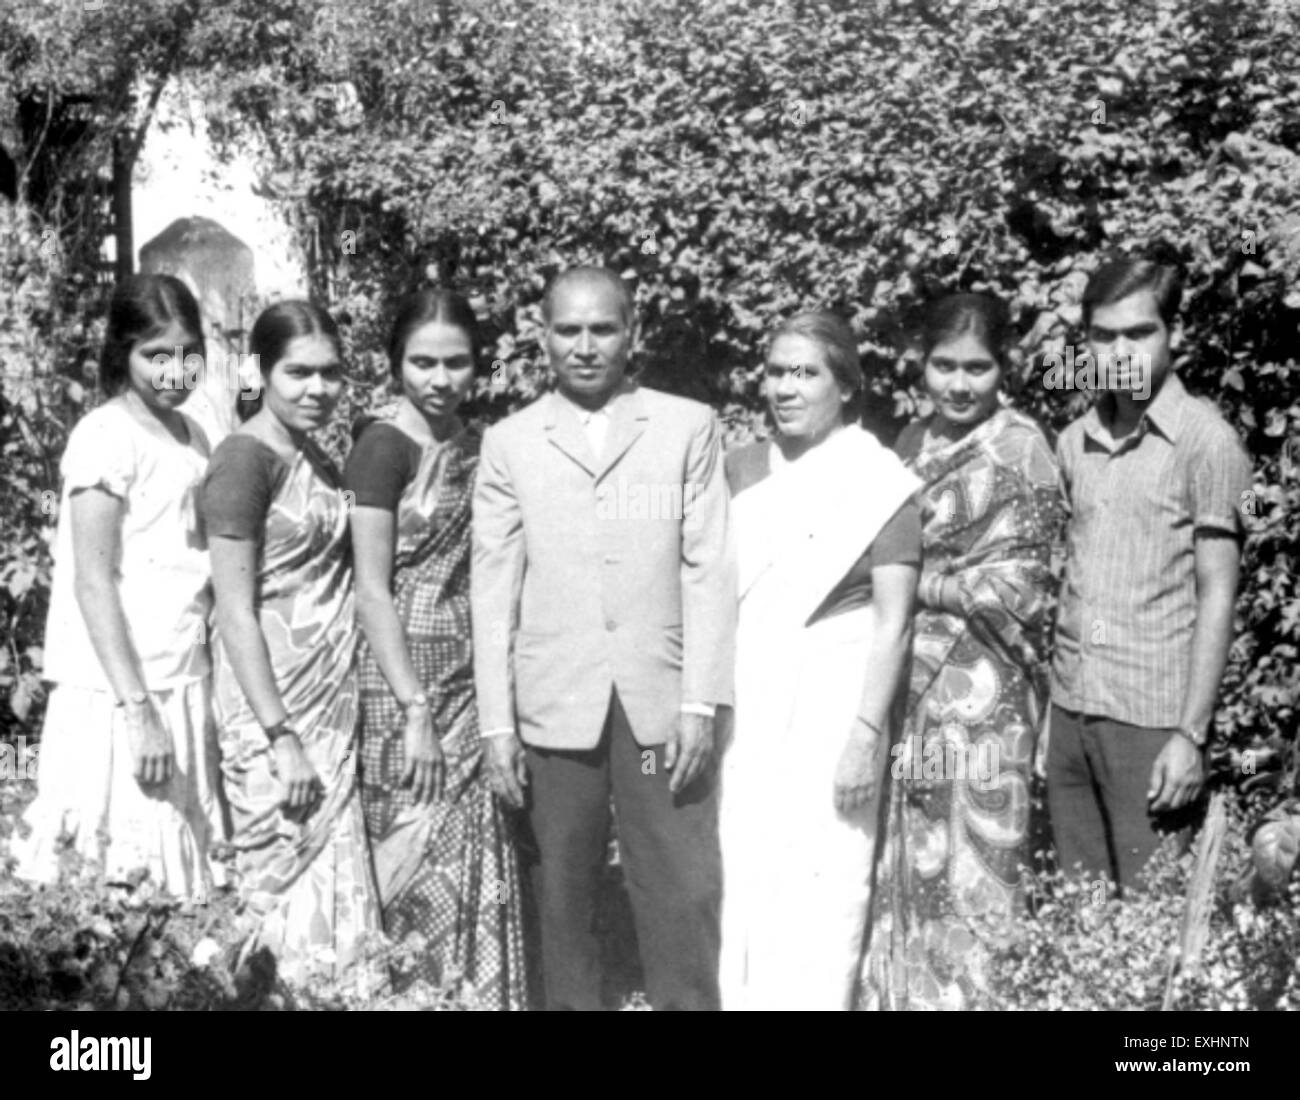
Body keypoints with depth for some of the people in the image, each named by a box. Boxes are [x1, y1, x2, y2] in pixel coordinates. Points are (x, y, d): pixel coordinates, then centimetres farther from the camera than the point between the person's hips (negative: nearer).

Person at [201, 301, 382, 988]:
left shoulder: (316, 458, 11)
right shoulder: (245, 458, -11)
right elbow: (235, 613, -15)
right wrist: (282, 738, -18)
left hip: (333, 700, 7)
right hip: (271, 697, -7)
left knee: (335, 873, 10)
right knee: (289, 877, -1)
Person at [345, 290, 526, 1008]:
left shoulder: (474, 444, 9)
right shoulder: (385, 446, -9)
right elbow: (371, 590, -13)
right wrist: (415, 711, -17)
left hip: (471, 681, 6)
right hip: (406, 677, -6)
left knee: (478, 861, 10)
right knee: (417, 860, 0)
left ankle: (477, 991, 21)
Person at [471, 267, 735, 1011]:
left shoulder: (690, 427, 3)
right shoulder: (509, 443, 5)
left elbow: (708, 570, 0)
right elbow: (493, 588, 3)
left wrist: (700, 701, -7)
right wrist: (498, 724, -2)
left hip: (662, 700, -1)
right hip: (554, 705, 1)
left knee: (684, 895, 1)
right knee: (563, 894, 9)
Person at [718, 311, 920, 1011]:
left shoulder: (878, 483, -6)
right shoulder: (741, 469, 9)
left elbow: (893, 621, -8)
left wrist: (867, 733, -15)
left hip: (831, 709, -4)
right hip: (746, 710, 4)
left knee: (821, 883, -2)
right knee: (742, 880, 7)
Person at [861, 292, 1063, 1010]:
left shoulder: (1020, 451, -9)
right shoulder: (912, 441, 9)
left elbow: (1012, 591, -12)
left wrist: (913, 584, -8)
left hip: (979, 693, -6)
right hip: (906, 684, 6)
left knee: (971, 867, 3)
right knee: (906, 866, 13)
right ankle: (902, 991, 26)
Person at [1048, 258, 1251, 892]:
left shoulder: (1205, 440, -5)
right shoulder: (1074, 442, 10)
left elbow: (1216, 595, -7)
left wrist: (1191, 733, -12)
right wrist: (1038, 706, 8)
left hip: (1150, 718, -5)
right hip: (1068, 708, 5)